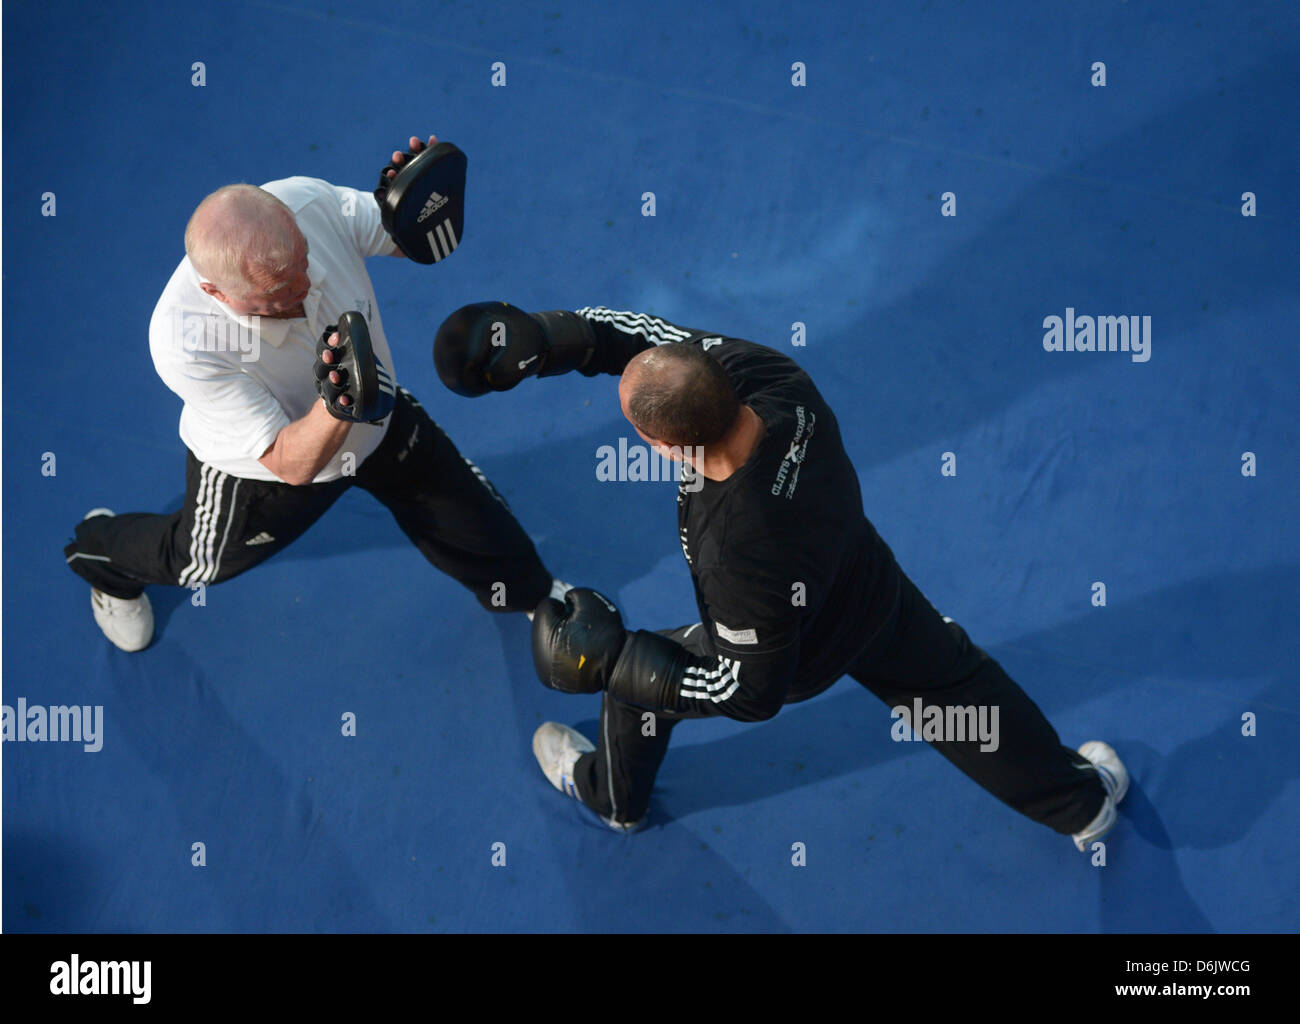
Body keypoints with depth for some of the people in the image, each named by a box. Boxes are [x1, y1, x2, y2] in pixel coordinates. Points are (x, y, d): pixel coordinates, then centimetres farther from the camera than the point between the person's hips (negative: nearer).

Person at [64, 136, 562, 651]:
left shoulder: (309, 202, -36)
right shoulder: (184, 342, -45)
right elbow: (291, 465, -39)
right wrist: (336, 408, -60)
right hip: (258, 463, -4)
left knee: (470, 511, 20)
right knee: (197, 561, 24)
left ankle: (532, 593, 55)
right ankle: (100, 554, 60)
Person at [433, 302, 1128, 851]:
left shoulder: (740, 552, -48)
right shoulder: (768, 375, -33)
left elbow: (747, 690, -31)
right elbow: (648, 333, -17)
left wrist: (613, 659, -27)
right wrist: (547, 338, -31)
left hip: (794, 660, -5)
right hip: (877, 590, 6)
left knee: (630, 672, 19)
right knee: (952, 681, 30)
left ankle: (612, 794, 54)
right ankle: (1081, 800, 50)